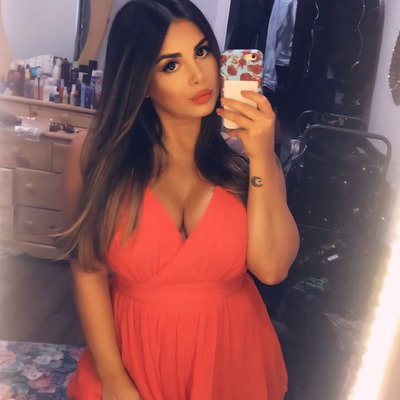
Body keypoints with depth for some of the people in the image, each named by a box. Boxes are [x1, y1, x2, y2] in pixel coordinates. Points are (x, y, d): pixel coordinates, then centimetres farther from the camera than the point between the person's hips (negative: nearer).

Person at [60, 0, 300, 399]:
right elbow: (88, 270, -9)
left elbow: (272, 268, -16)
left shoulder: (245, 150, -9)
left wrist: (263, 157, -23)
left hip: (231, 353, 2)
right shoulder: (95, 154, -12)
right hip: (135, 350, -1)